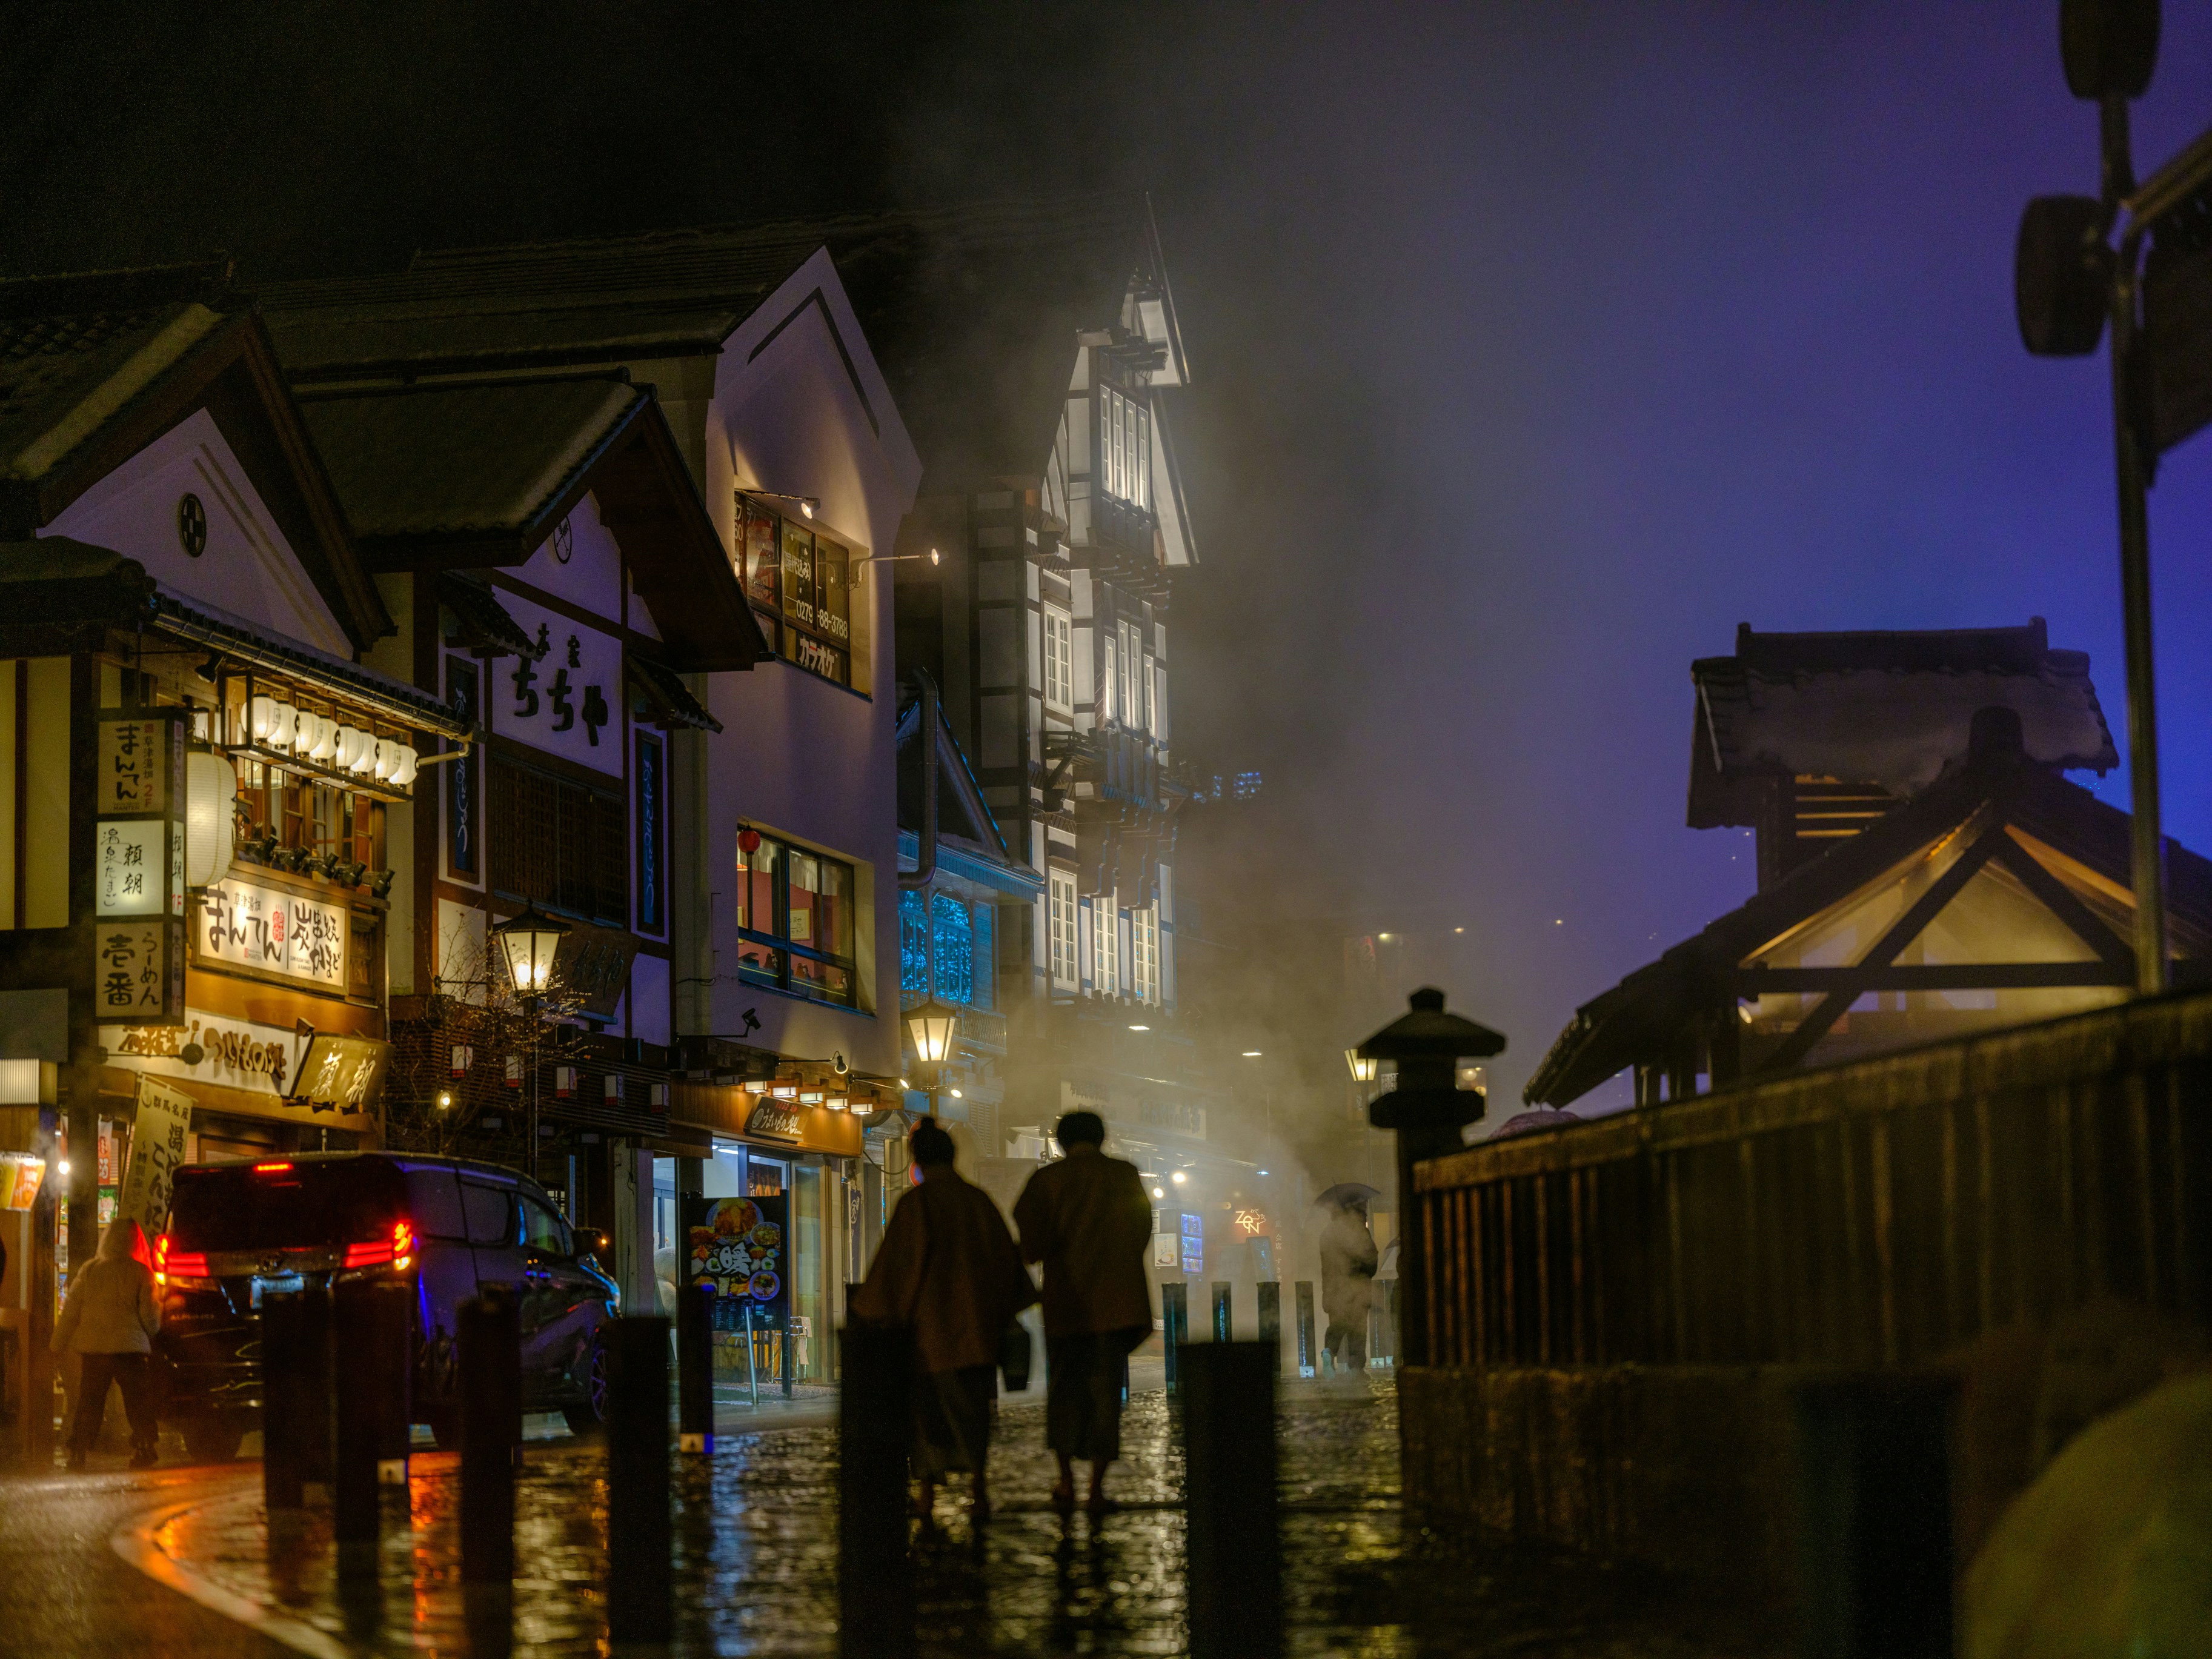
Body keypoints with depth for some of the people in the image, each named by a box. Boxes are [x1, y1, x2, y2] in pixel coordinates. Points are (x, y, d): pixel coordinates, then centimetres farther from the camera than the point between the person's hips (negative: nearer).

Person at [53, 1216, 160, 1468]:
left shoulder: (89, 1270, 2)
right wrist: (154, 1327, 17)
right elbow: (149, 1316, -5)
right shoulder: (140, 1272, -6)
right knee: (139, 1406, 7)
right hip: (131, 1348, -2)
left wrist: (59, 1344, 12)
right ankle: (142, 1451, 2)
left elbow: (70, 1311, 4)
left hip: (93, 1347, 2)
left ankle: (77, 1455, 8)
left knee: (88, 1405, 10)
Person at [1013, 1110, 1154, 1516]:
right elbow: (1141, 1235, 12)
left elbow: (1030, 1244, -8)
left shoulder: (1047, 1179, -3)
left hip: (1065, 1299, 0)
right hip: (1116, 1298, 0)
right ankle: (1097, 1487, -1)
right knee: (1106, 1390, 4)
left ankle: (1066, 1481, 11)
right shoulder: (1127, 1175, 2)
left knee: (1063, 1386, 15)